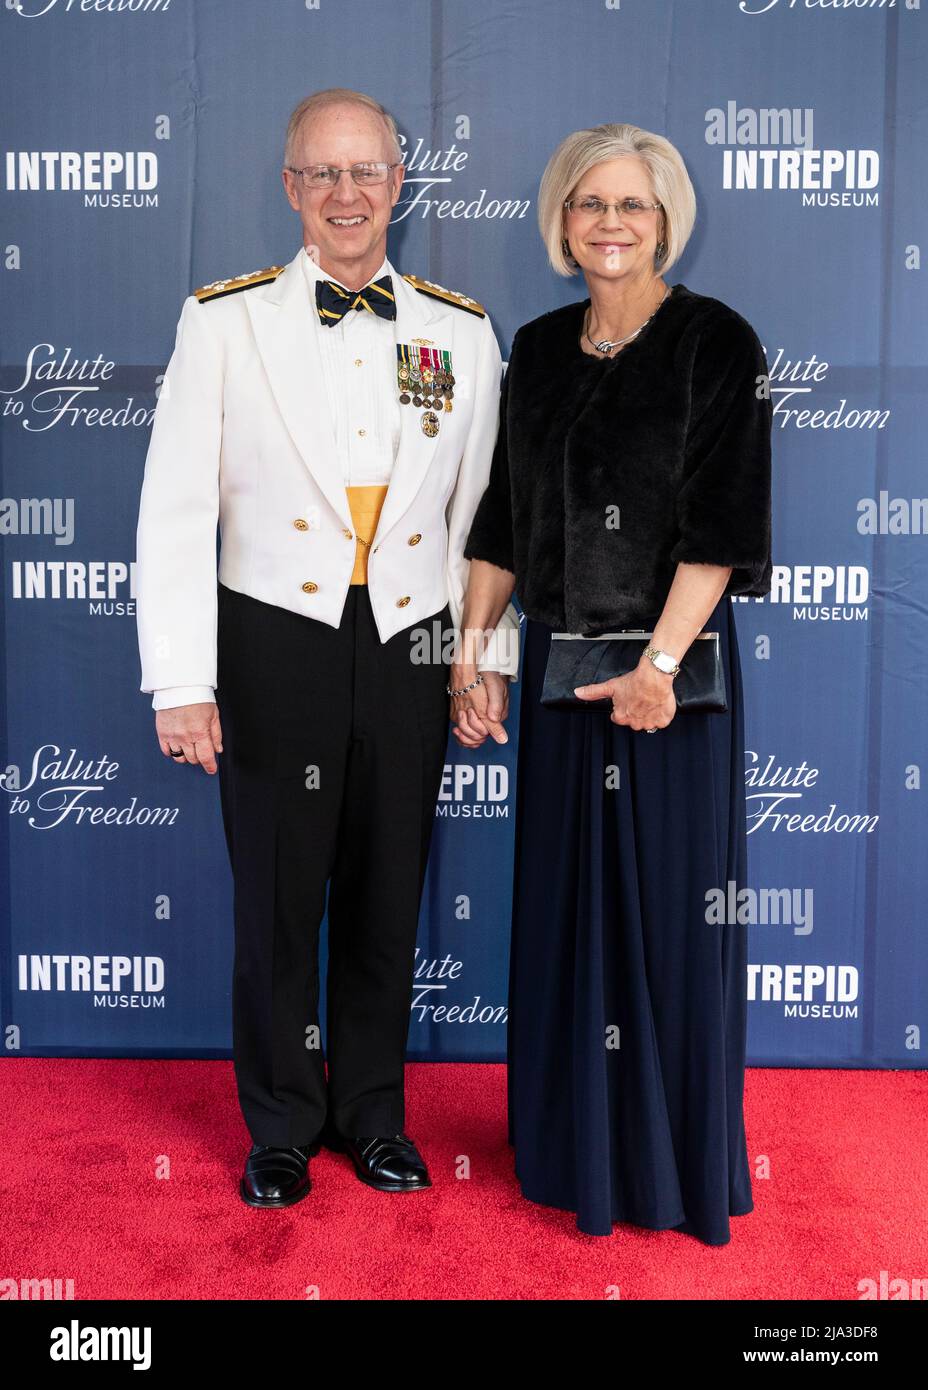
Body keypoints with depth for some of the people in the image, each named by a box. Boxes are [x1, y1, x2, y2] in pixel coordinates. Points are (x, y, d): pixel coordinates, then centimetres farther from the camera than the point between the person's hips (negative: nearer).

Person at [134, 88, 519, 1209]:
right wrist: (180, 683, -10)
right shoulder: (224, 321, -1)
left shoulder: (461, 332, 7)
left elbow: (483, 507, 11)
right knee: (276, 899, 8)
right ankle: (281, 1127, 28)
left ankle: (372, 1113, 32)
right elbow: (175, 513, -5)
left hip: (411, 647, 2)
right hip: (276, 644, -2)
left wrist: (491, 655, 8)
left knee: (386, 898, 12)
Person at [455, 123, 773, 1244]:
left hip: (675, 660, -5)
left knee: (669, 909, 3)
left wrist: (659, 664, -20)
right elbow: (502, 515, 11)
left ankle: (676, 1162, 21)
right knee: (564, 903, 12)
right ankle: (573, 1143, 30)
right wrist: (470, 650, 6)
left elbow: (719, 519, -13)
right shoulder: (539, 347, 10)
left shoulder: (717, 342, -5)